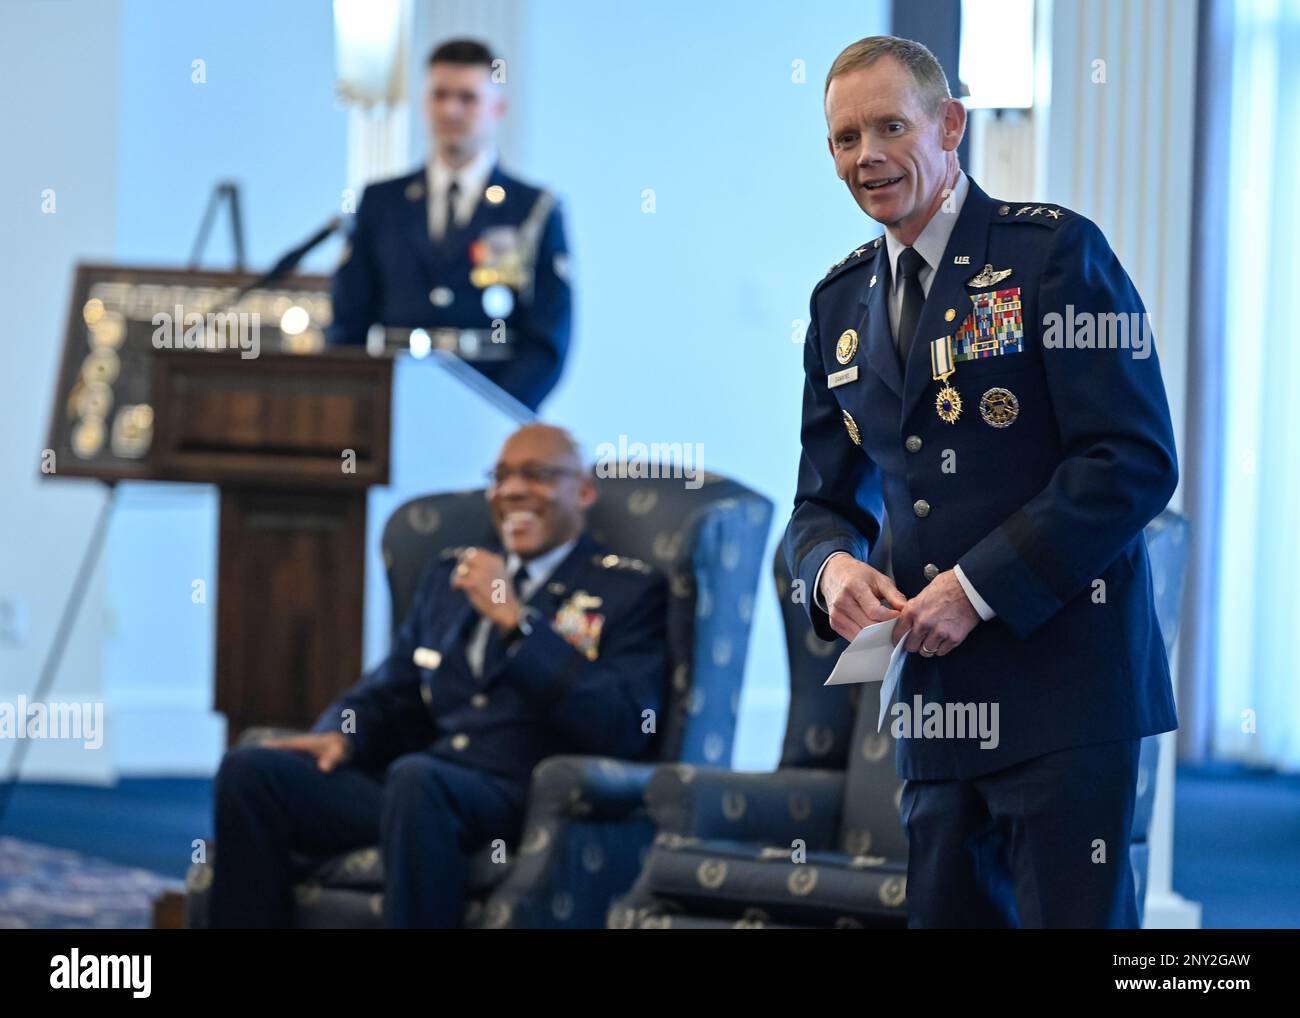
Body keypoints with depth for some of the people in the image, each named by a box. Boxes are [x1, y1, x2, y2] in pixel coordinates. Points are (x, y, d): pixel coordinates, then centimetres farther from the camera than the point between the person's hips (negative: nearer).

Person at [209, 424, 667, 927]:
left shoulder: (630, 590, 7)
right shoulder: (449, 574, 25)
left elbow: (623, 732, -8)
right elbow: (389, 693, 26)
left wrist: (516, 621, -12)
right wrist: (340, 735, 2)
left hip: (525, 797, -6)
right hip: (409, 788, 6)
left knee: (415, 777, -38)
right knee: (249, 768, -17)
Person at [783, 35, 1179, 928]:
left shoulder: (1055, 253, -5)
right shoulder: (843, 302, 16)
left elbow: (1135, 462, -12)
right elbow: (826, 500, 20)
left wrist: (980, 587, -16)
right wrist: (833, 565, -5)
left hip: (1061, 678, -6)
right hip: (935, 688, 6)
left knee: (1074, 915, -8)